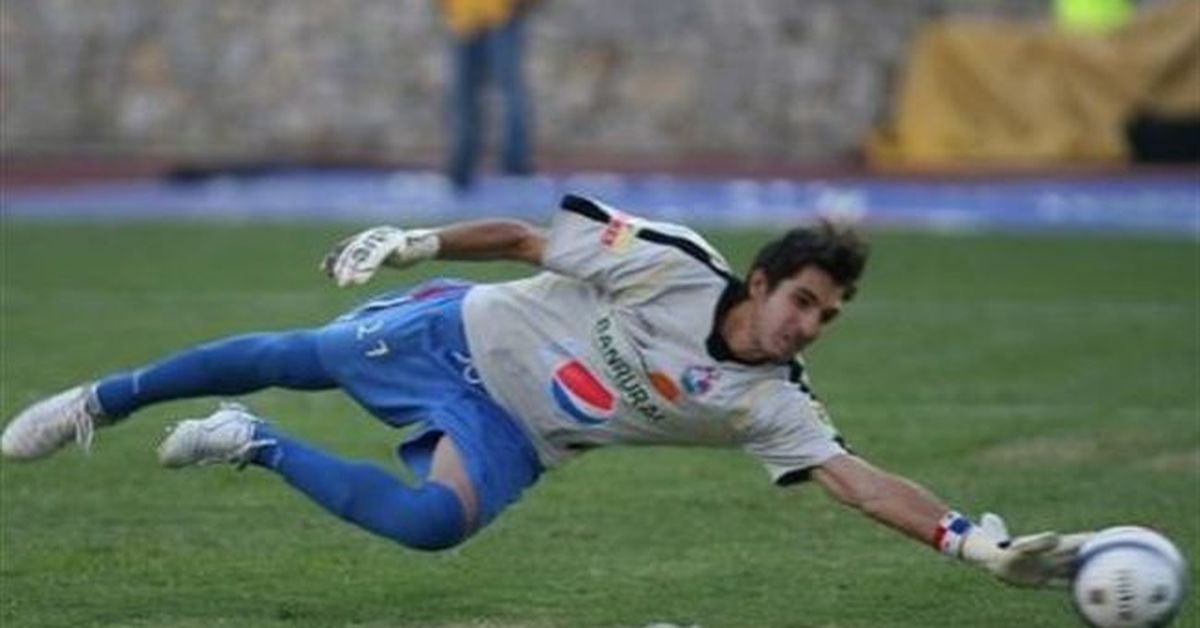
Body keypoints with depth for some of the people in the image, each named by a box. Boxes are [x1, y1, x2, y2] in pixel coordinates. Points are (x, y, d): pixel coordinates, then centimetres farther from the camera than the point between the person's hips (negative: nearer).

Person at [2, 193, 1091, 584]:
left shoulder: (769, 403, -15)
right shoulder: (671, 264, -22)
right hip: (463, 337, -2)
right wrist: (415, 240, -12)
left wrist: (980, 540, -34)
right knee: (288, 356, 10)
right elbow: (527, 238, -11)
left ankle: (256, 445, -3)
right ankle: (100, 403, 35)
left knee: (434, 522, -27)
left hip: (507, 437, 2)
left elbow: (859, 478, -22)